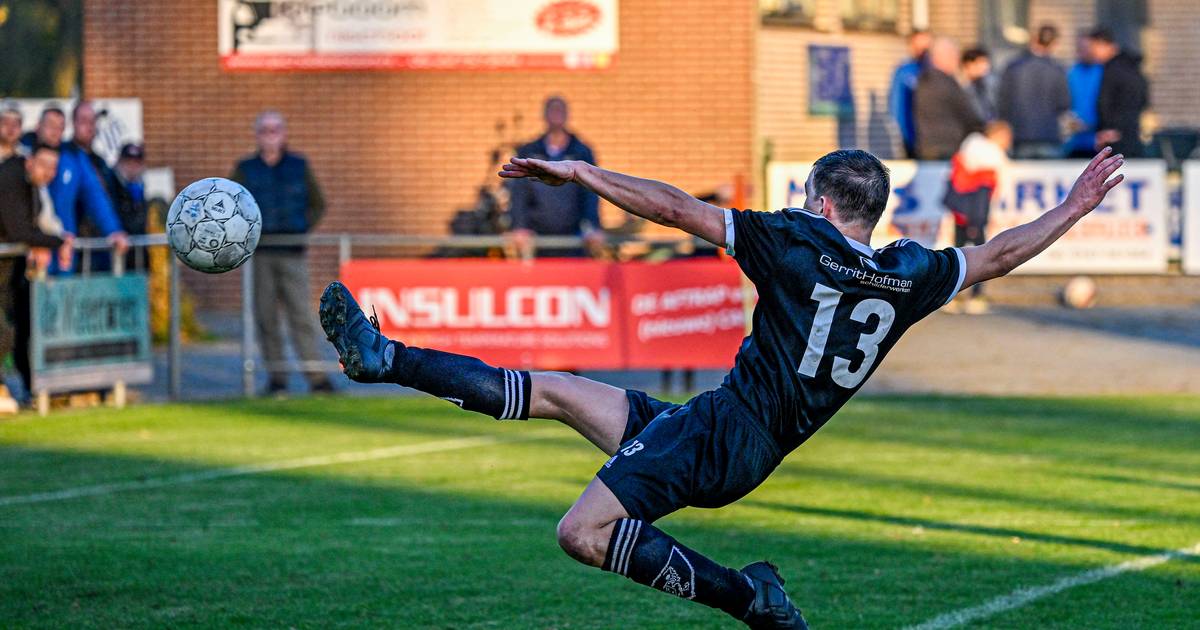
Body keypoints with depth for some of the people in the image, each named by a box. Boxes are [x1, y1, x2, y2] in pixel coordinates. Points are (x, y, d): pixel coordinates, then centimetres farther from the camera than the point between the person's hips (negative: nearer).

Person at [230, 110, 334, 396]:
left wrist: (303, 228, 1)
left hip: (292, 253, -1)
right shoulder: (246, 169, 8)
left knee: (301, 314, -8)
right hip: (259, 254, 1)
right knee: (265, 316, 0)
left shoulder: (299, 166, 9)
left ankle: (315, 375, -9)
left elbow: (318, 204, 16)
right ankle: (276, 375, 6)